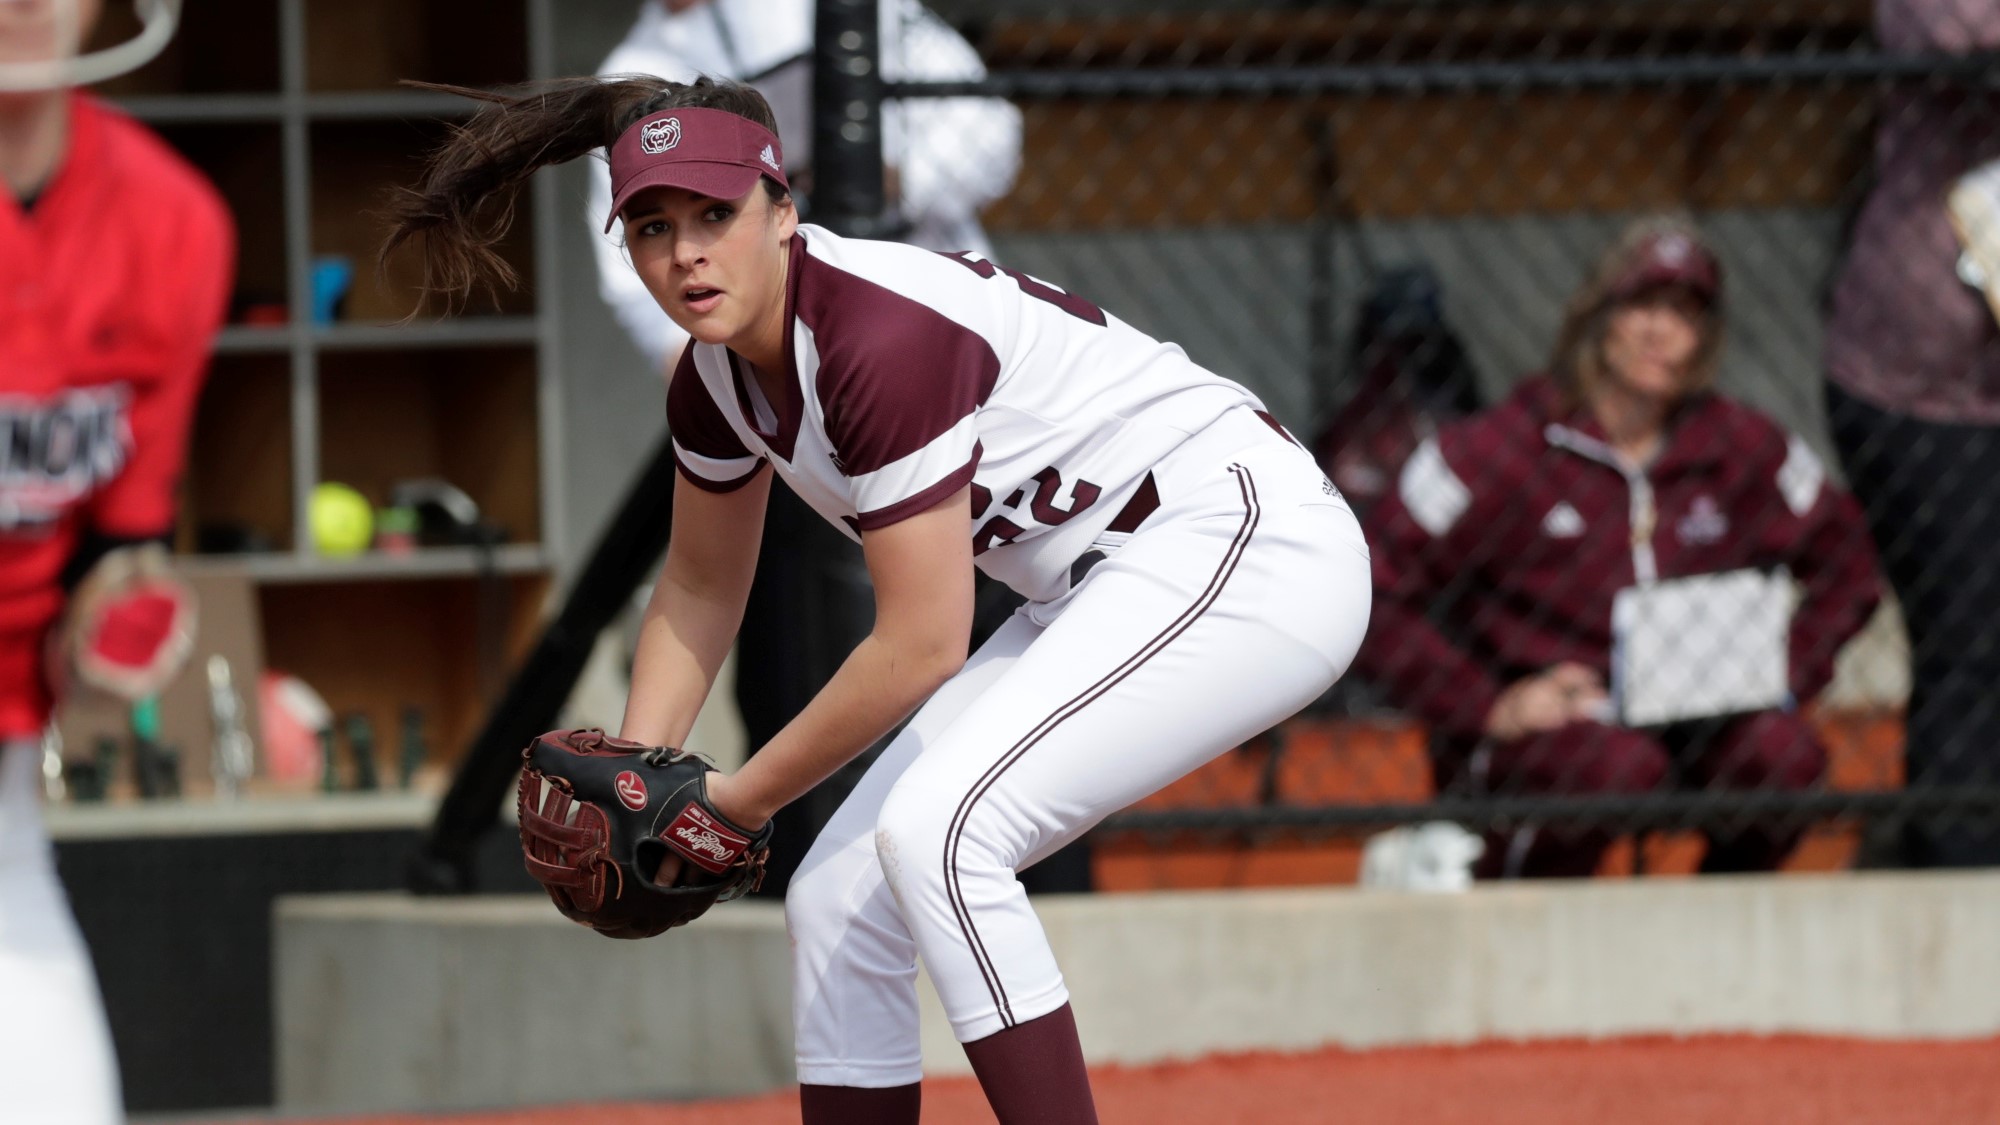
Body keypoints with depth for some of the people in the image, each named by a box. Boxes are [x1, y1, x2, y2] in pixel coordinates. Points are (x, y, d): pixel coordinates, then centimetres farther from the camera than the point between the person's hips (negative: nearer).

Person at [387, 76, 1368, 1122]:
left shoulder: (883, 335, -26)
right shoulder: (716, 376, 1)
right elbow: (701, 587, 19)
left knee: (934, 829, -27)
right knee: (838, 898, 7)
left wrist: (744, 795, -12)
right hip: (1095, 594, 10)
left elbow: (921, 646, -23)